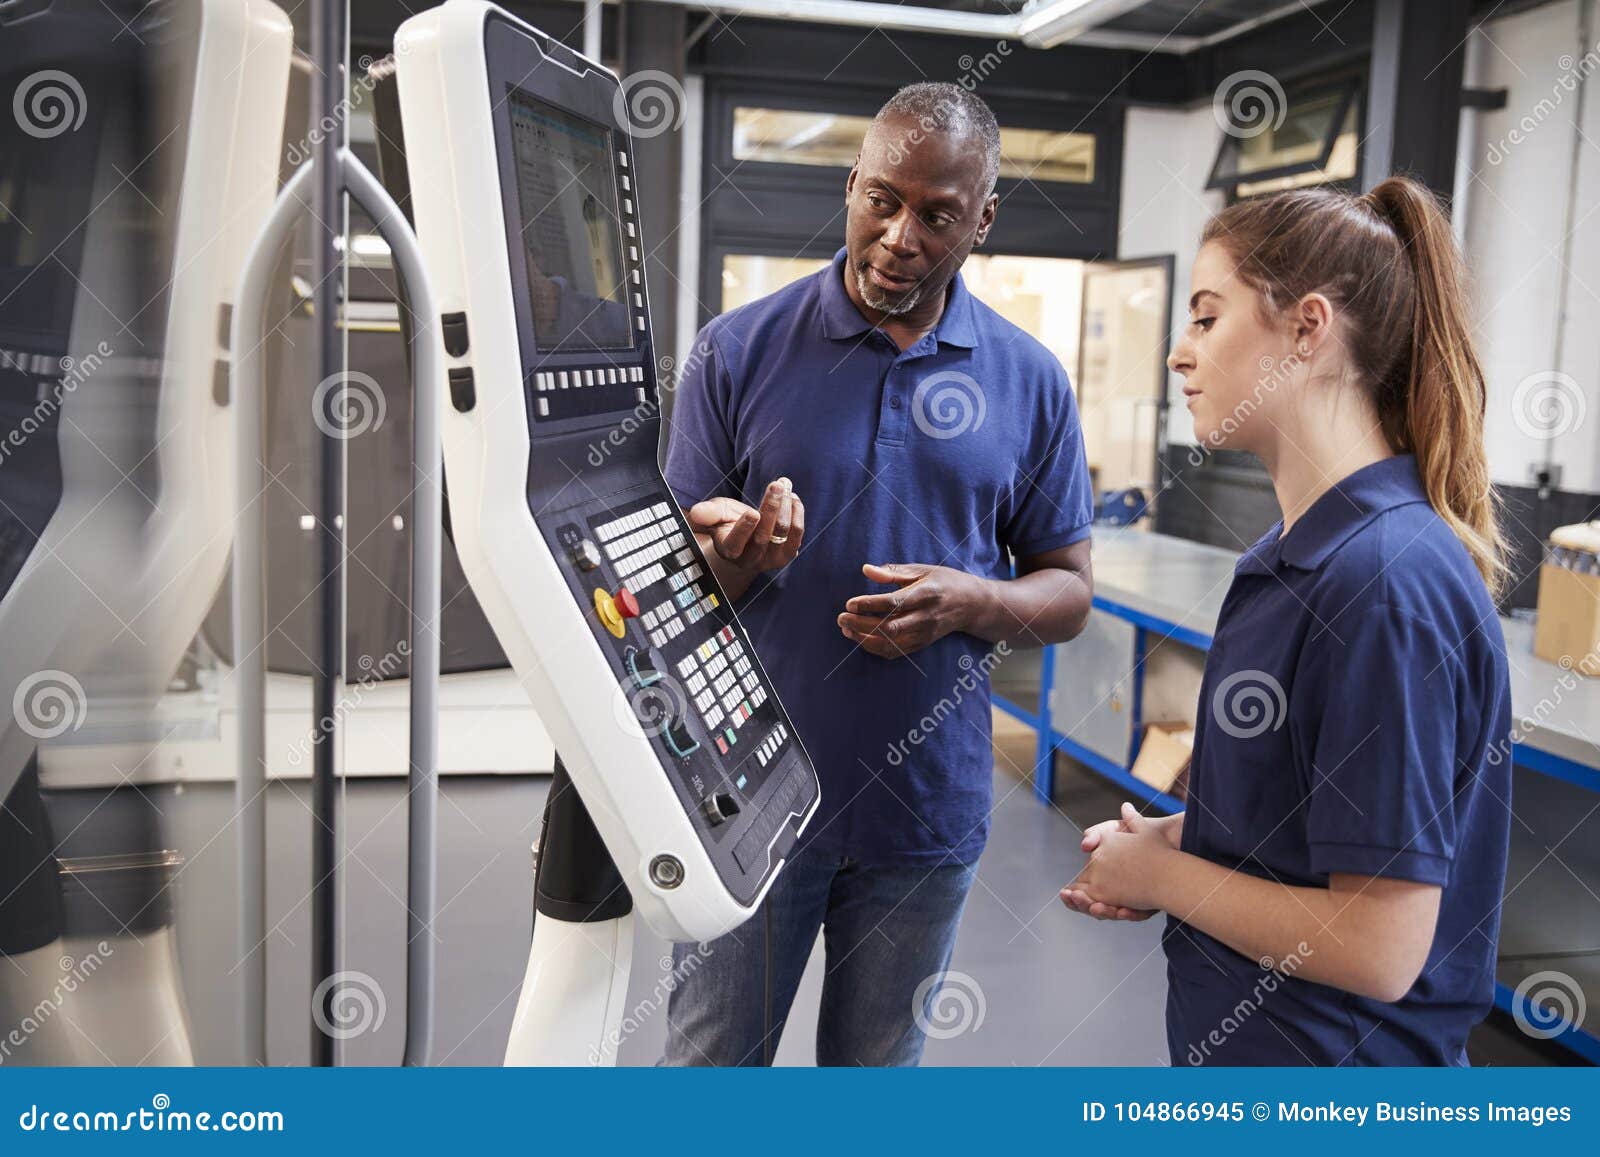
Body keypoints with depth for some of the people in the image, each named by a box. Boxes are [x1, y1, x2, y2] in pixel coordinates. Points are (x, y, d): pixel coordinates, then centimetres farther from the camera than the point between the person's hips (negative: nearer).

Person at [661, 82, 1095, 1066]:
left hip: (927, 802, 2)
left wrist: (970, 602, -17)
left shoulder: (1030, 383, 0)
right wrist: (730, 560, -26)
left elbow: (1068, 594, 4)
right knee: (712, 1059, 12)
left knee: (878, 1062, 19)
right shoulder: (738, 351, -5)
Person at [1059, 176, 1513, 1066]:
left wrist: (1159, 874, -14)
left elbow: (1379, 946, -26)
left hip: (1332, 1055, -8)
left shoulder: (1387, 581, -25)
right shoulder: (1303, 552, 4)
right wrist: (1178, 839, -2)